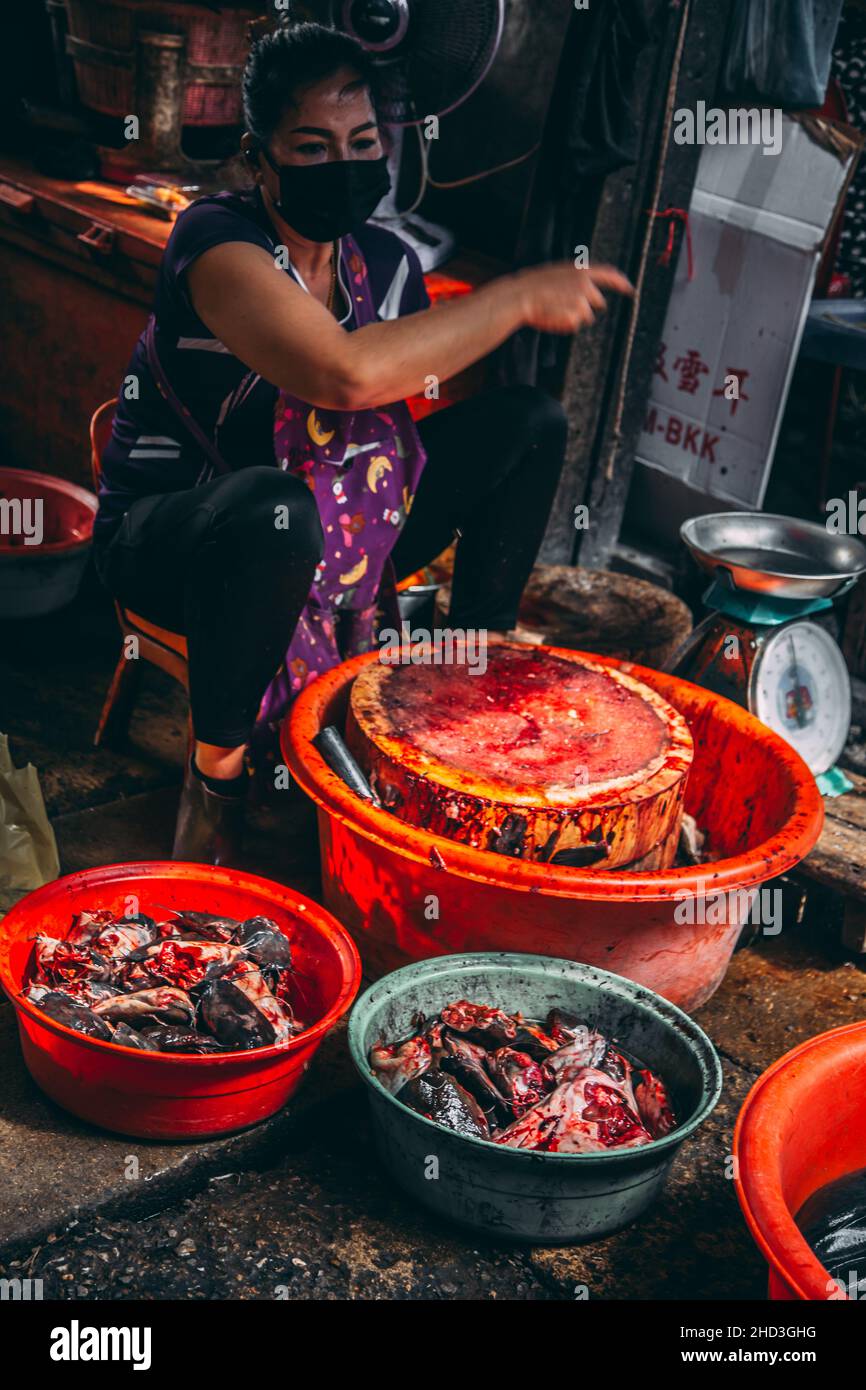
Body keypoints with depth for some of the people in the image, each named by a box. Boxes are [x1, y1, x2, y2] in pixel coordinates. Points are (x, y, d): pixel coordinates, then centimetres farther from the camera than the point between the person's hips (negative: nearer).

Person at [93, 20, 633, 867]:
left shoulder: (387, 264, 0)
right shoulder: (215, 239, -22)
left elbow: (413, 411, 9)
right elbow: (347, 374, -39)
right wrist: (520, 298, -29)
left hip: (328, 538, 7)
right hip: (164, 536, -6)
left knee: (530, 423, -3)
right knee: (276, 510, -44)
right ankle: (215, 768, -17)